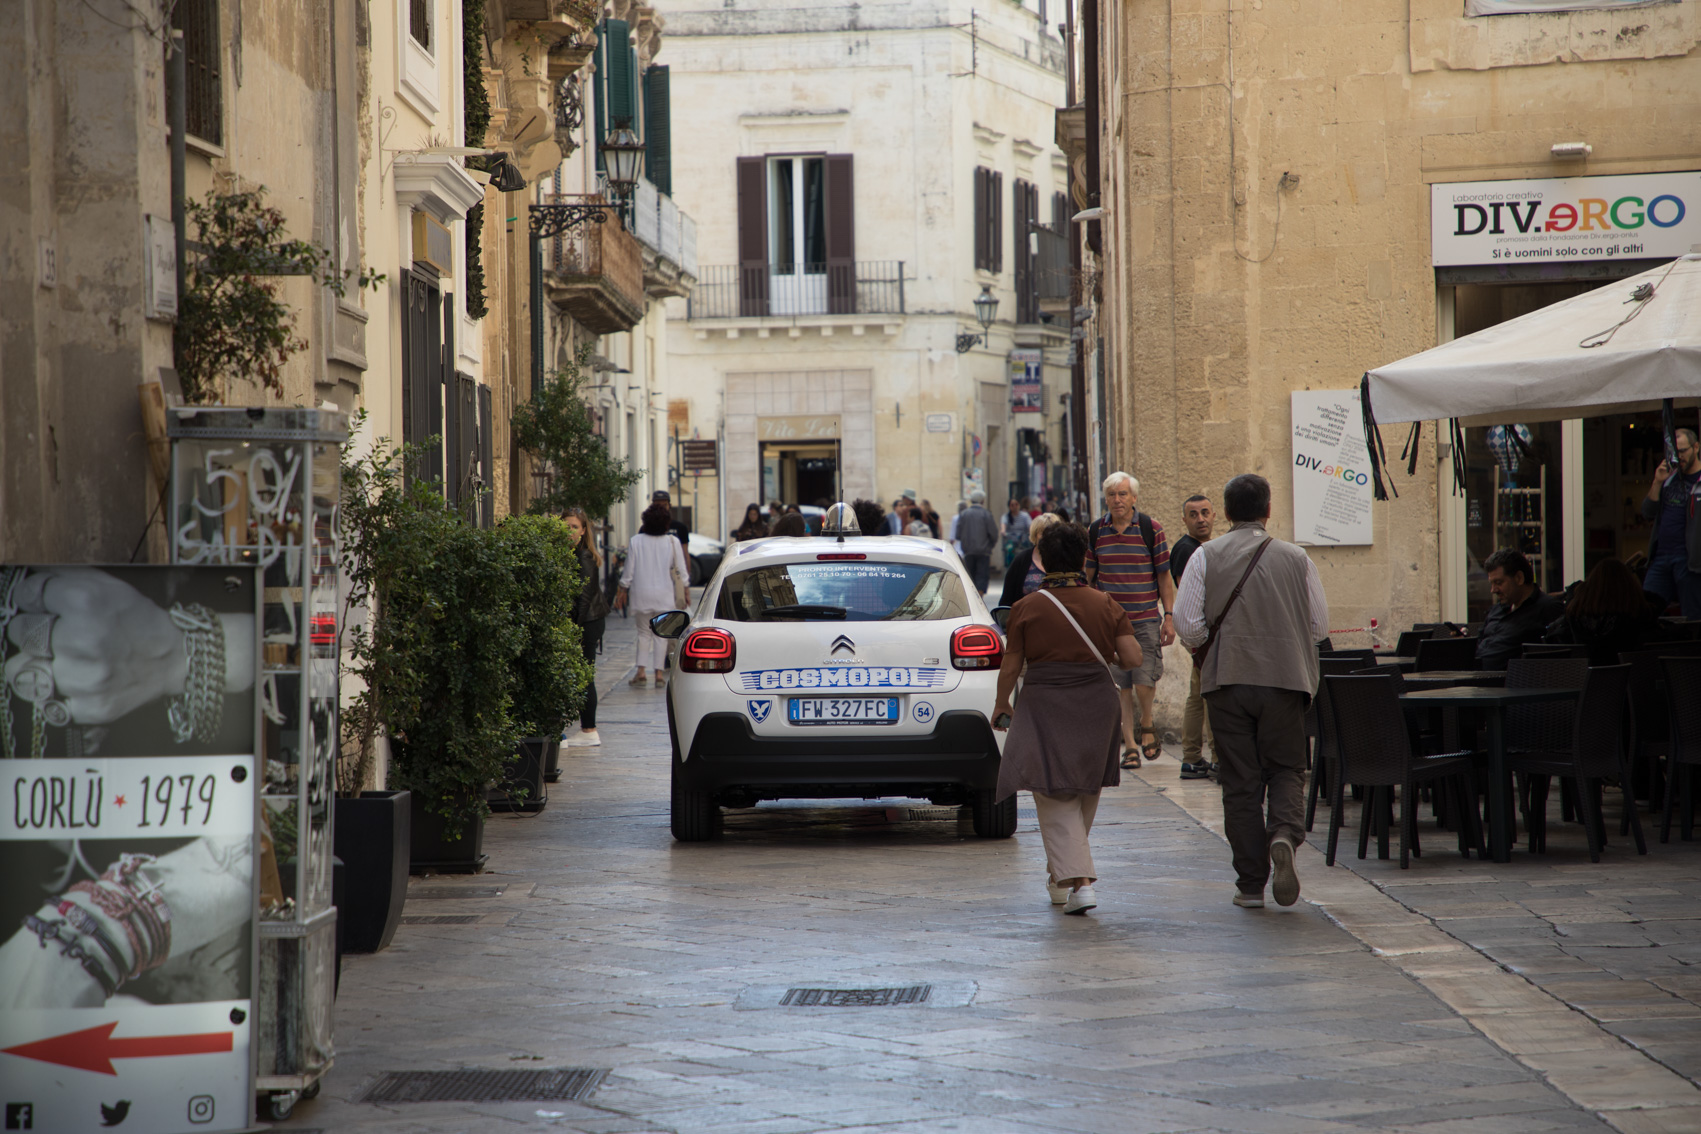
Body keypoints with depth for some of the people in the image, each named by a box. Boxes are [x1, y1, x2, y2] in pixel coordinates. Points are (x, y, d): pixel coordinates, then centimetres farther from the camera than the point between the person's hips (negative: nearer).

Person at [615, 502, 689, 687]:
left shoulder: (636, 541, -5)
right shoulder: (672, 542, -5)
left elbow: (629, 571, -1)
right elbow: (681, 571, 0)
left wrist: (623, 591, 11)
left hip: (641, 593, 0)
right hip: (664, 594, 0)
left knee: (644, 632, 12)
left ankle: (641, 670, 2)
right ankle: (658, 672, 2)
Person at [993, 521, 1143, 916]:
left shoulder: (1027, 608, -5)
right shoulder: (1106, 605, 1)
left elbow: (1011, 666, 0)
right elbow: (1132, 658, -3)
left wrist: (1001, 705, 16)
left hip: (1045, 707, -3)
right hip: (1096, 704, 3)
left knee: (1055, 798, -3)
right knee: (1084, 794, 19)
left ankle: (1077, 880, -17)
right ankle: (1061, 876, 33)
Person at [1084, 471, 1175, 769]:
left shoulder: (1151, 529, -2)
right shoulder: (1095, 532, 4)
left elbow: (1164, 577, 2)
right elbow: (1086, 576, 14)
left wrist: (1169, 617, -2)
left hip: (1146, 619, -2)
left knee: (1144, 682, -10)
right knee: (1121, 687, 2)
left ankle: (1147, 725, 19)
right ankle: (1129, 745, 10)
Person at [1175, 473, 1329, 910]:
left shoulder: (1205, 557, -1)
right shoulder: (1296, 559, 2)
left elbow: (1187, 624, -6)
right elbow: (1320, 625, 5)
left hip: (1227, 679, 0)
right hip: (1285, 677, 0)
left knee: (1240, 780, 5)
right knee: (1285, 769, 11)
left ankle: (1250, 884, 5)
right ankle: (1284, 835, -20)